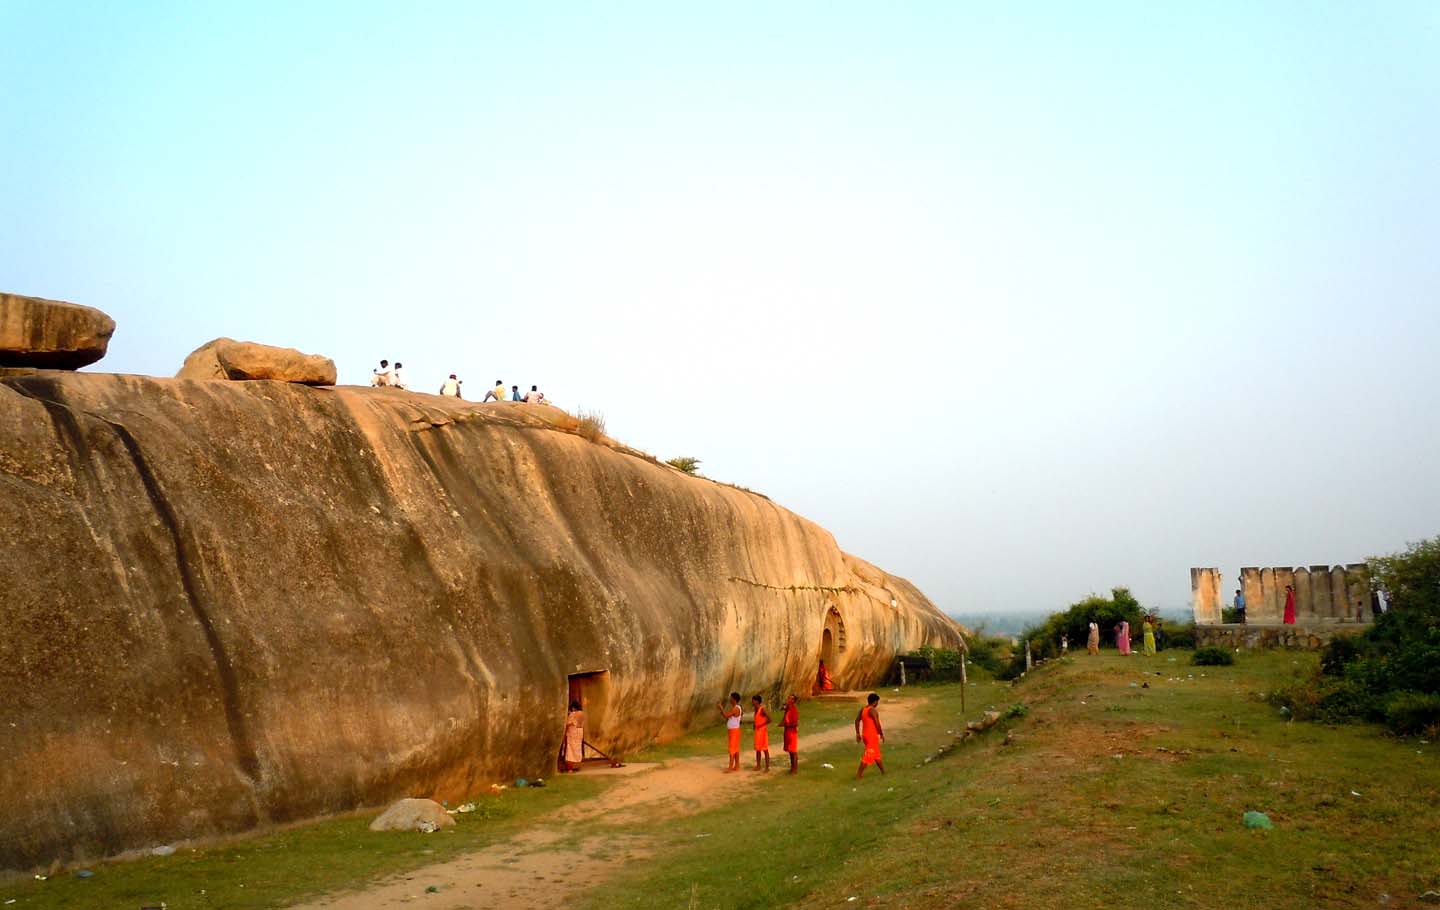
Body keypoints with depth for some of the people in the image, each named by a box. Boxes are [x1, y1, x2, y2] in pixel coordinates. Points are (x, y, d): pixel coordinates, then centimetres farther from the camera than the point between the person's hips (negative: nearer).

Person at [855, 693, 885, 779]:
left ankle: (883, 771, 35)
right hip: (872, 736, -9)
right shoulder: (872, 710, -19)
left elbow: (857, 721, 11)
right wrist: (882, 734, -7)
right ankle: (858, 775, -6)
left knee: (876, 754, 22)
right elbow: (877, 724, -20)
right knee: (868, 756, -4)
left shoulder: (863, 709, 7)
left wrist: (858, 733, 15)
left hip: (865, 735, 9)